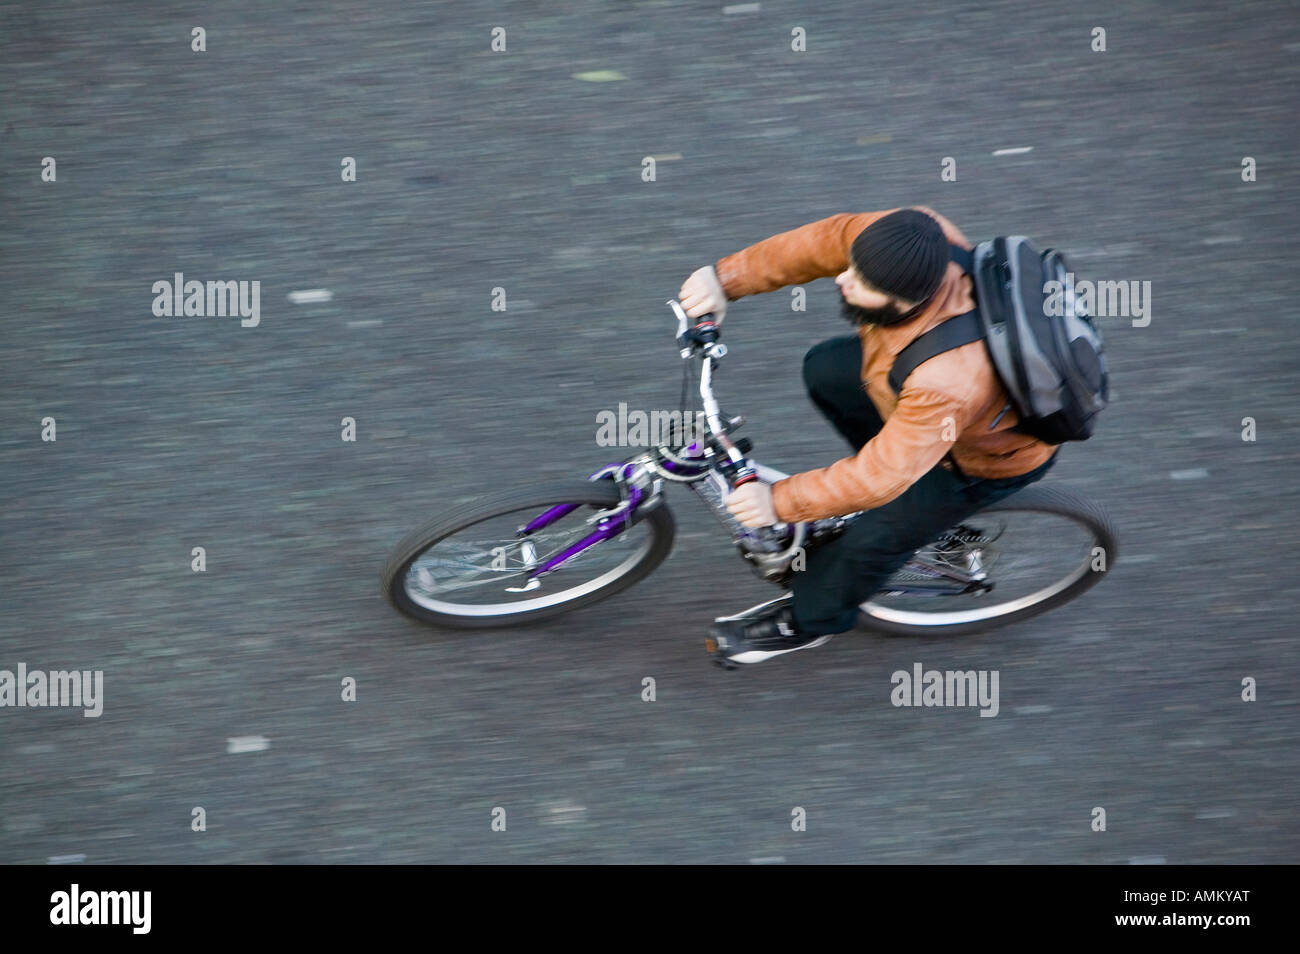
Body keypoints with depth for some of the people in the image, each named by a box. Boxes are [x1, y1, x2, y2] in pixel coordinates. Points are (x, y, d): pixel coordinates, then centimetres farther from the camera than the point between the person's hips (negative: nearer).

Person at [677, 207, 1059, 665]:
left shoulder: (947, 382, -46)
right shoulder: (917, 238, -31)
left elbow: (882, 474, -36)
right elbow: (827, 240, -17)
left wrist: (780, 501, -30)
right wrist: (728, 277, -21)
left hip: (996, 450, -7)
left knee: (873, 537, 2)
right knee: (825, 371, 13)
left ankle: (808, 621, 33)